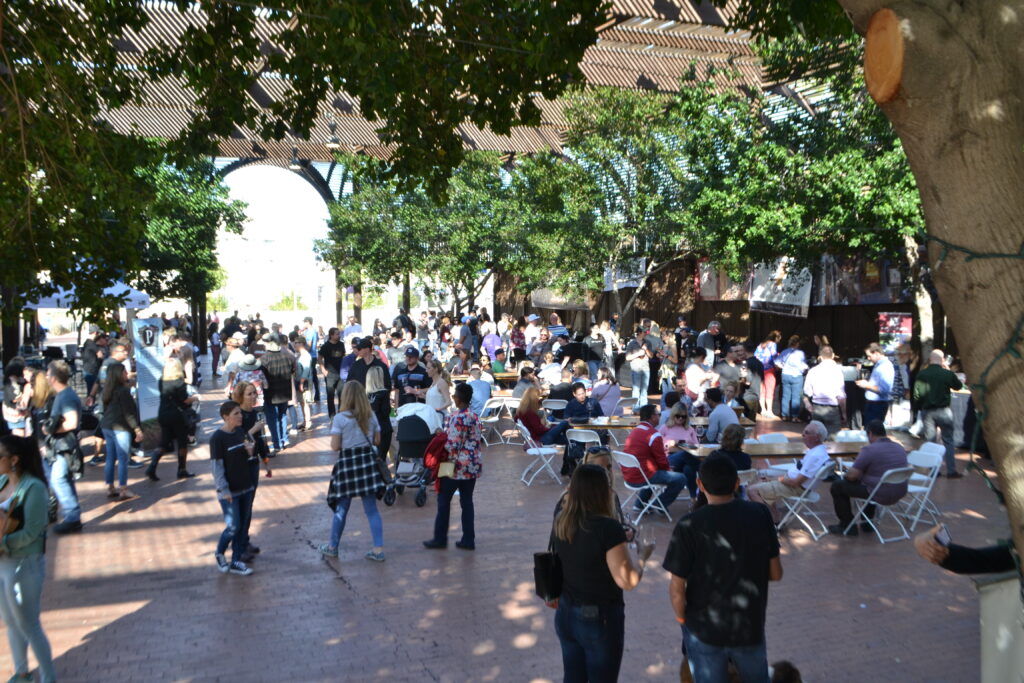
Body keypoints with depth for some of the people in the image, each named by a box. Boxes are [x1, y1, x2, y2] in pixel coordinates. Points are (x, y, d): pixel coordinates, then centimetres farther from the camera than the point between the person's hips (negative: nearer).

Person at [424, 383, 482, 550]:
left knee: (444, 500, 6)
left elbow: (452, 445, -20)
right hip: (473, 466, 8)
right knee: (467, 501, 11)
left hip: (457, 466, -8)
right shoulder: (474, 417, 9)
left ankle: (440, 538, 12)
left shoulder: (456, 417, -17)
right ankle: (468, 540, 13)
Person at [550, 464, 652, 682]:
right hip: (601, 619, -6)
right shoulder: (608, 527, -25)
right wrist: (642, 555, -6)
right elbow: (628, 581, -23)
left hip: (565, 615, 6)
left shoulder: (560, 520, -6)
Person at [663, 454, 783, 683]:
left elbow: (677, 588, -17)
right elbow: (775, 573, -3)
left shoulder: (689, 526, -20)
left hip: (704, 630, -2)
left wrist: (681, 617, 2)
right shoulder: (760, 515, -11)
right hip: (751, 626, 2)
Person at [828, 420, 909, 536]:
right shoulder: (900, 448, 7)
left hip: (882, 496, -8)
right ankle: (867, 522, 40)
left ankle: (847, 526, 14)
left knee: (838, 486, 6)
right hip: (900, 494, 8)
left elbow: (851, 475, -17)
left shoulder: (869, 450, -18)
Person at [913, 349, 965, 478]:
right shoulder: (947, 373, -10)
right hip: (943, 411, -1)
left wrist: (920, 408, 9)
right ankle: (951, 471, 8)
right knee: (948, 441, 8)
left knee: (930, 441, 9)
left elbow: (917, 395, -4)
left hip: (927, 411, 1)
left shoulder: (921, 374, -6)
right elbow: (958, 386, 9)